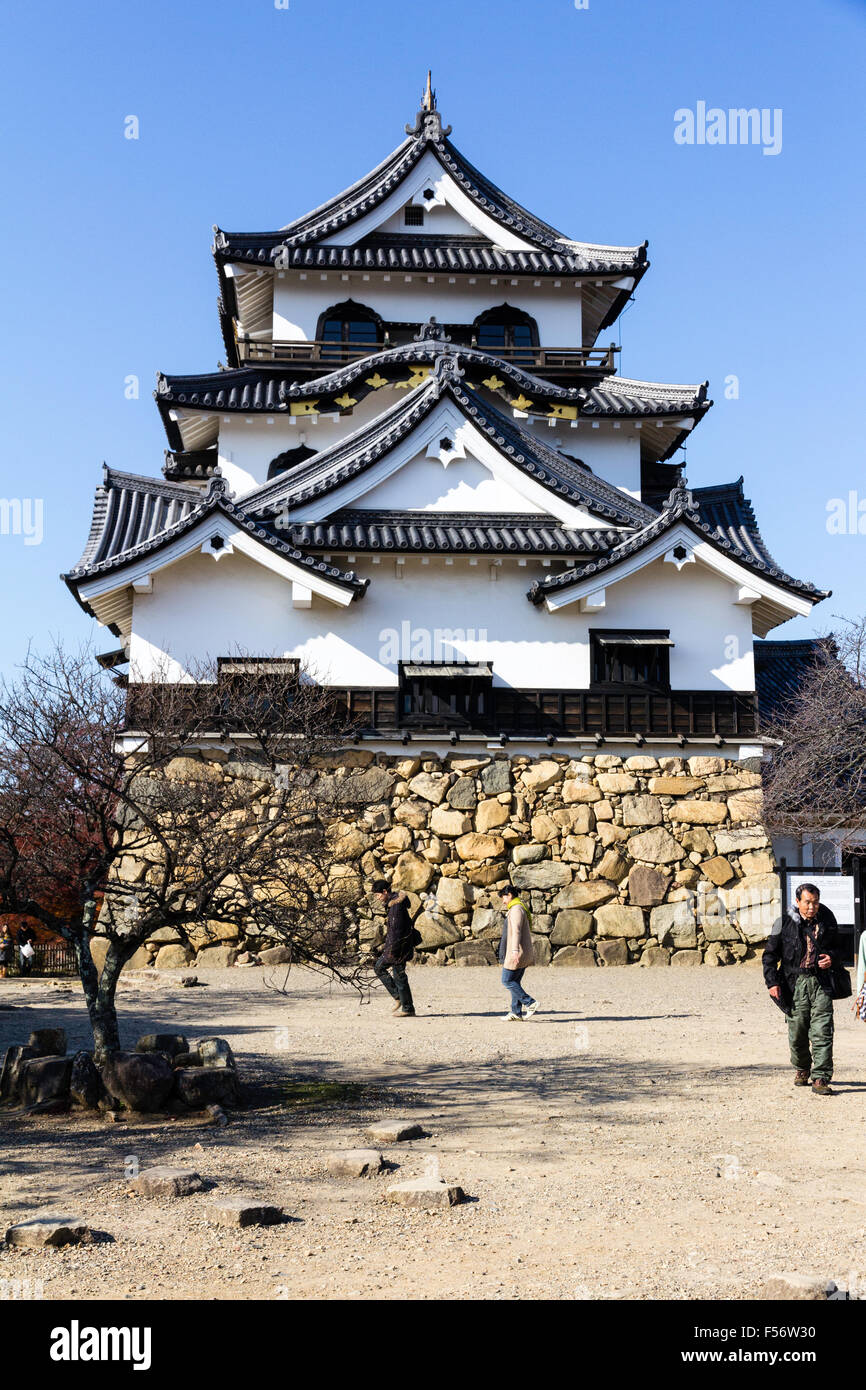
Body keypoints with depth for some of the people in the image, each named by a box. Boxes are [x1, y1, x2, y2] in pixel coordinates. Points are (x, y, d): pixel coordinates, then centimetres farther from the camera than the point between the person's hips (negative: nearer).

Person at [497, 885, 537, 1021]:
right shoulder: (520, 908, 20)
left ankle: (530, 1003, -9)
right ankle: (516, 1013, 10)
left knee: (507, 980, -7)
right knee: (515, 982, 10)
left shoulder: (516, 909, -13)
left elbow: (516, 931, -25)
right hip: (524, 953, 10)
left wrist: (515, 950, -34)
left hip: (517, 953, -10)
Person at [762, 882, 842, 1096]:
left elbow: (838, 948, 22)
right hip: (795, 983, -1)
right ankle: (801, 1069, 31)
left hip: (821, 982, 1)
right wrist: (772, 982, -5)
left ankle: (820, 1079, -8)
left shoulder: (827, 922, 7)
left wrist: (833, 958, -1)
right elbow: (769, 955, 4)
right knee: (797, 1029, 7)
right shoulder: (785, 924, 0)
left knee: (822, 1032, -9)